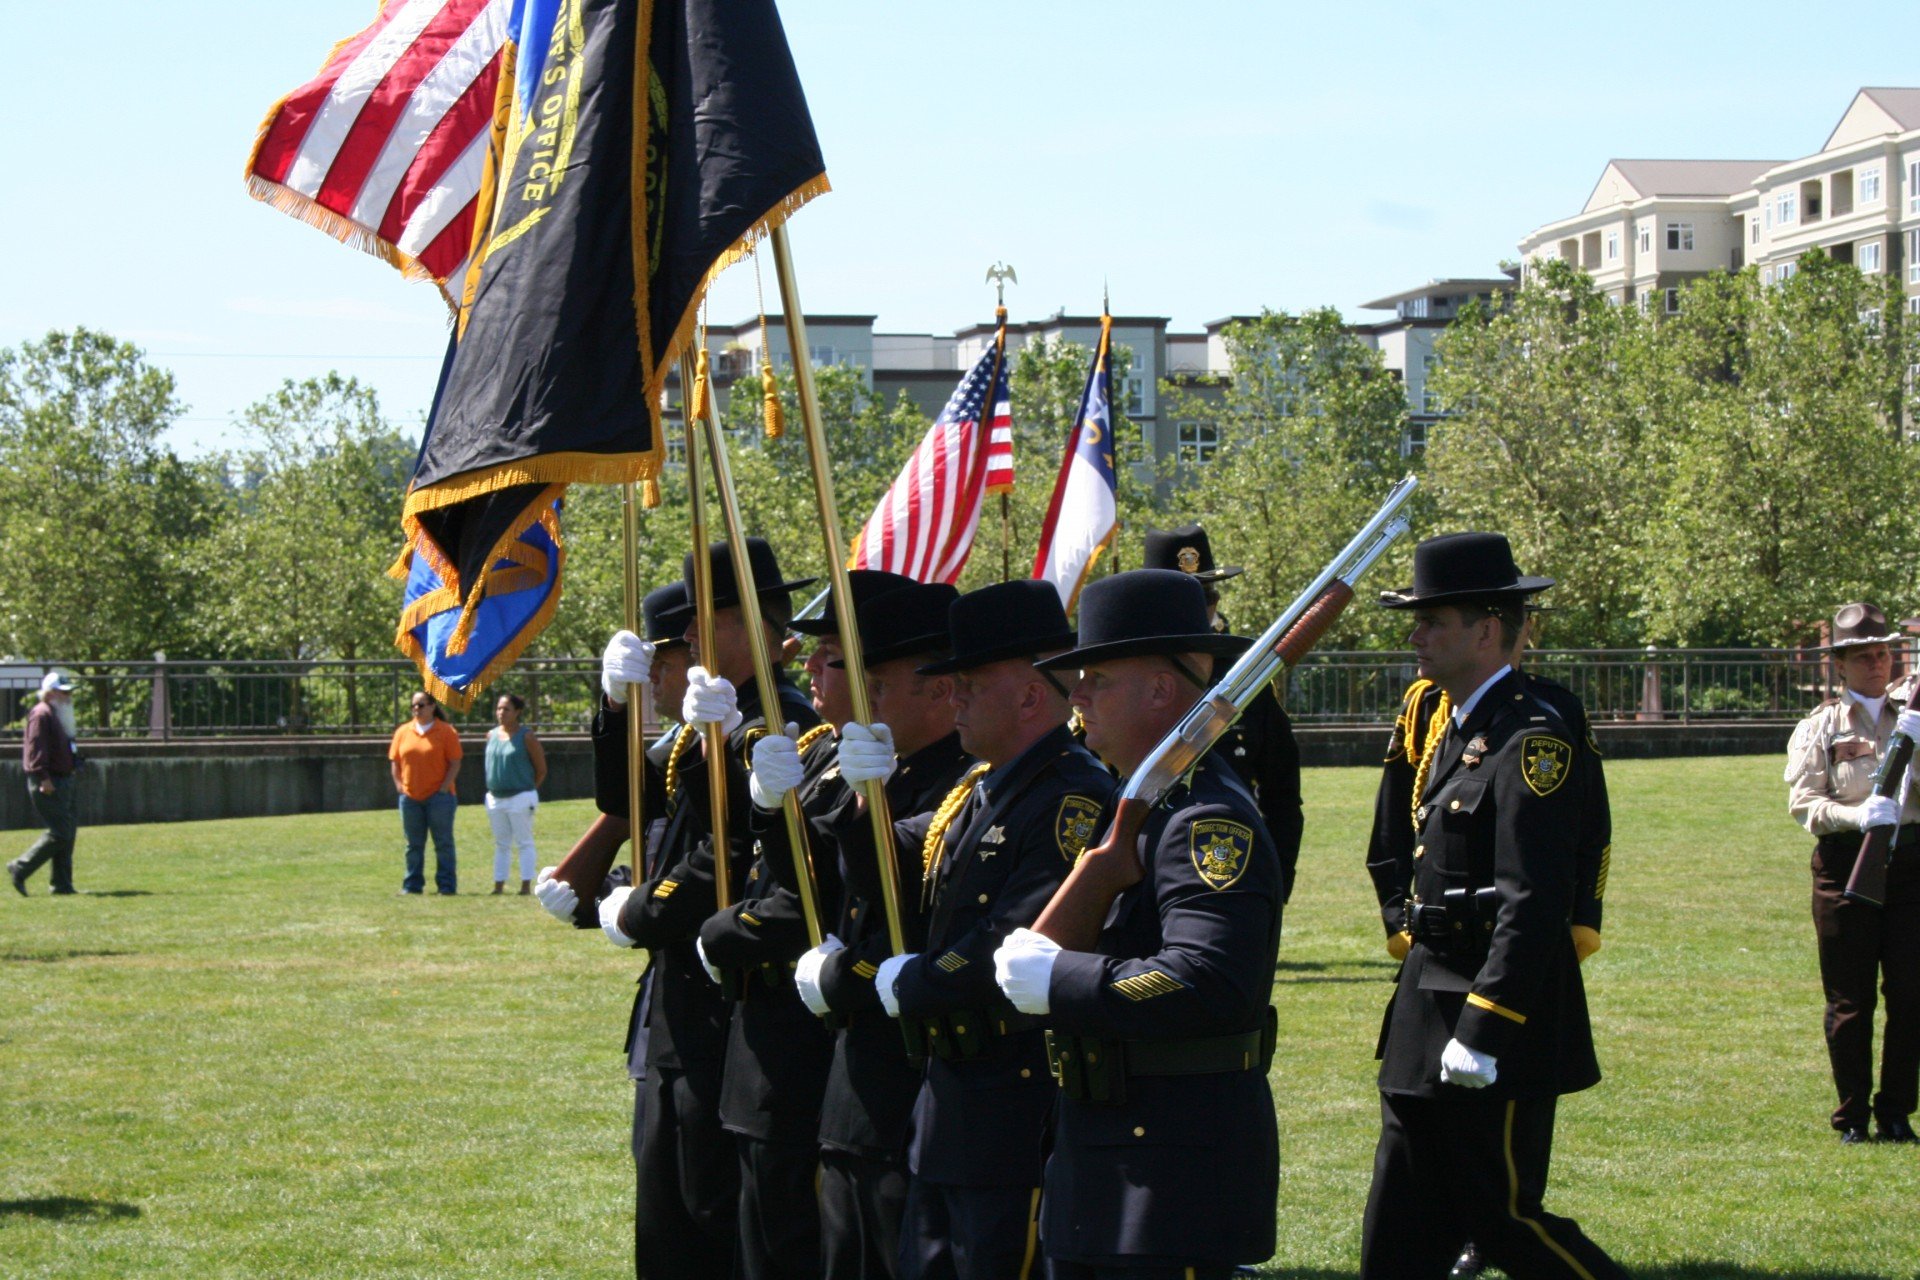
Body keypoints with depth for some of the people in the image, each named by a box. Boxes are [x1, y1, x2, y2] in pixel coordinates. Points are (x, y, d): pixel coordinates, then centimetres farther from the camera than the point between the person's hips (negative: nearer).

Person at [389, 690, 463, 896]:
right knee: (414, 845, 9)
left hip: (438, 796, -4)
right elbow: (395, 762, 13)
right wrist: (400, 787, 3)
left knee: (443, 844, -1)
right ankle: (412, 885, 15)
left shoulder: (446, 732, -2)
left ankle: (446, 885, 2)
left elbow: (455, 763, -4)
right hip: (410, 798, 4)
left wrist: (444, 789, -11)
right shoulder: (402, 732, 10)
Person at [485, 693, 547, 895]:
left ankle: (526, 884, -1)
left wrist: (526, 789, 1)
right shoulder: (491, 735, 7)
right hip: (495, 798, 6)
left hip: (520, 797, -6)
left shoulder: (526, 736, -8)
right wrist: (493, 789, 9)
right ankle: (499, 884, 15)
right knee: (501, 844, 11)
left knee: (524, 842, -2)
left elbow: (541, 770, -4)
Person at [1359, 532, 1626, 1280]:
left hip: (1495, 1030, -10)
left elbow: (1532, 906, -22)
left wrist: (1483, 1034, -24)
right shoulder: (1457, 729, 14)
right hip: (1424, 1034, 10)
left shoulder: (1531, 740, -16)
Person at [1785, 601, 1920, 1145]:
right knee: (1849, 1000, -1)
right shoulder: (1820, 727, 9)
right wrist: (1856, 815, -20)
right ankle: (1852, 1118, 7)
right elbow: (1802, 802, -3)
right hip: (1845, 862, -2)